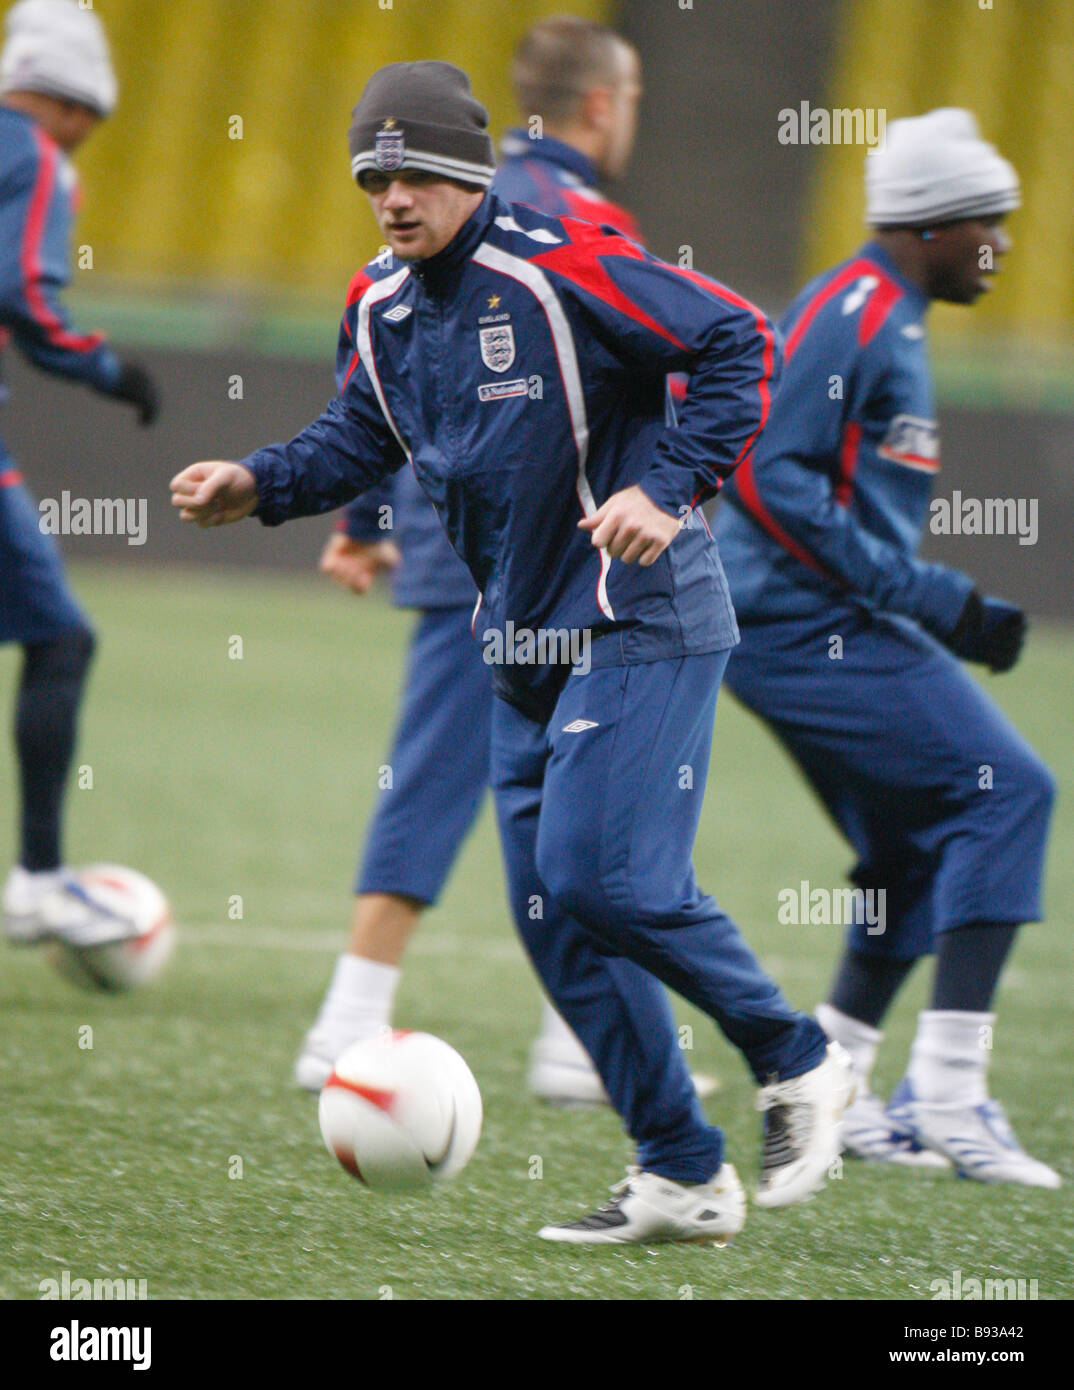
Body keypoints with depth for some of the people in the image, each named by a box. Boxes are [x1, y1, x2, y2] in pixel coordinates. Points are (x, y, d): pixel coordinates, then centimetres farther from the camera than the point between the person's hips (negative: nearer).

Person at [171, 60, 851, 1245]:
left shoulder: (562, 269, -17)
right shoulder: (381, 309, 6)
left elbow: (737, 344, -15)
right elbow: (360, 436, 20)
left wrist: (669, 488, -22)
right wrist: (260, 484, 2)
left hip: (638, 626, -8)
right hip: (522, 648, 8)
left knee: (601, 874, -19)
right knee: (552, 915, 4)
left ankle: (795, 1062, 3)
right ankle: (682, 1178, 12)